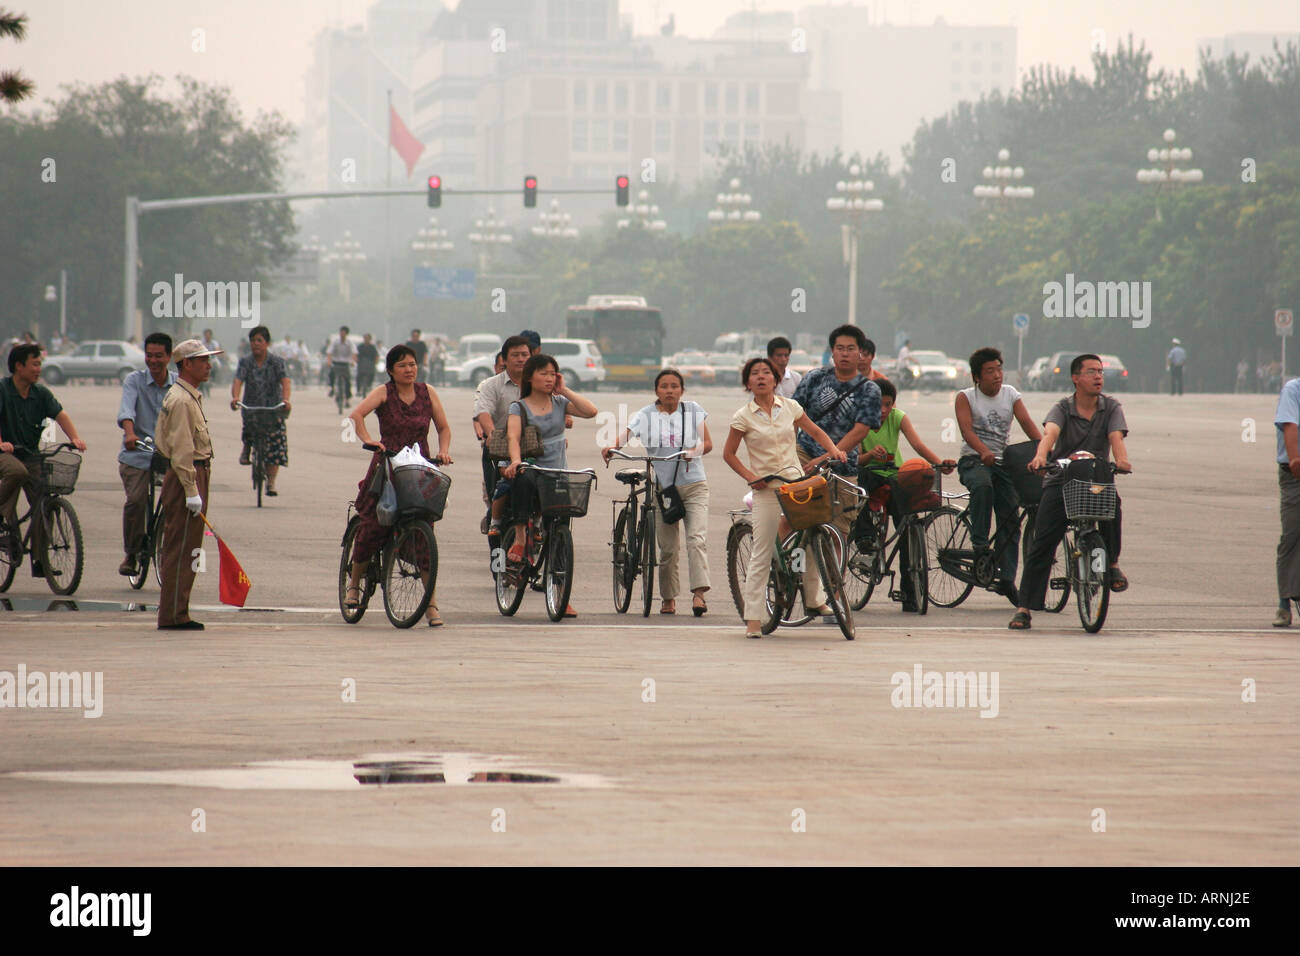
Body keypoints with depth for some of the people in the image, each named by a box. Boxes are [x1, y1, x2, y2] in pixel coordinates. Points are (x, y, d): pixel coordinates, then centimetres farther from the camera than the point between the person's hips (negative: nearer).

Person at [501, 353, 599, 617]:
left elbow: (590, 411, -4)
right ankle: (519, 539, -27)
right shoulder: (519, 407, 1)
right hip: (532, 470, -3)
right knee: (522, 480, -41)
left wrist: (564, 390, -1)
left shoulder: (560, 403, 11)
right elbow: (513, 437, -16)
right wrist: (516, 460, -36)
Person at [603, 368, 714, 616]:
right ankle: (668, 598, 17)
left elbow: (708, 443, 2)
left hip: (694, 486, 0)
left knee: (697, 539, -16)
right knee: (668, 547, 3)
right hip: (663, 486, 0)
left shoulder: (693, 411, 6)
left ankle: (699, 593, -23)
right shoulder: (646, 415, 2)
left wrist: (694, 451, -19)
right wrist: (611, 447, -34)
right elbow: (626, 433, -12)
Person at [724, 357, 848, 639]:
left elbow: (815, 431, 15)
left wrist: (834, 449, -3)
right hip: (766, 489, -3)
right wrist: (750, 476, -9)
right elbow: (729, 453, 4)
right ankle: (753, 619, -6)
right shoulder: (744, 416, -3)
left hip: (796, 483, 3)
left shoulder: (790, 407, 4)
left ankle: (815, 600, 28)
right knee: (761, 554, -7)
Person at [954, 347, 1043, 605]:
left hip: (1003, 460, 4)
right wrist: (984, 452, -36)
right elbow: (966, 429, -17)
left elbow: (1027, 423, -4)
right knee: (983, 485, -38)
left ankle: (1007, 579, -1)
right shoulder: (965, 397, -1)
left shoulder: (1011, 395, 8)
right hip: (973, 460, -4)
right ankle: (980, 545, -30)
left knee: (1011, 520, -5)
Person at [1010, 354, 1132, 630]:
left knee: (1112, 504, -33)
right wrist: (1041, 456, -42)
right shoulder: (1062, 408, 0)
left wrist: (1122, 460, -36)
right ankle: (1025, 607, -7)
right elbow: (1050, 432, -20)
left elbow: (1116, 436, -14)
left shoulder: (1111, 408, 4)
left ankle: (1113, 563, -9)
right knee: (1041, 545, -11)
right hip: (1060, 482, -1)